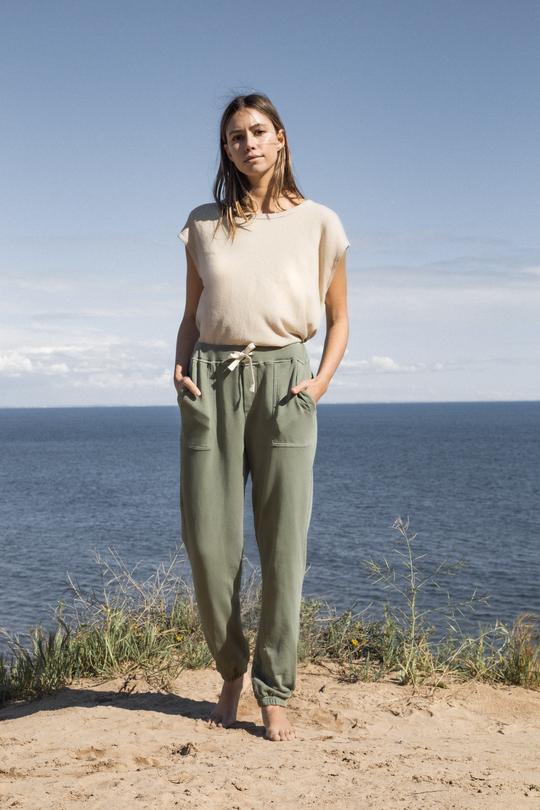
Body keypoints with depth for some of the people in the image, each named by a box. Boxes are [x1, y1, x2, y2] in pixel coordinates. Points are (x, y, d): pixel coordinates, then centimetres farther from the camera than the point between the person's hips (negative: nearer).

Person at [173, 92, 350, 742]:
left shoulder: (317, 224, 8)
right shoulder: (204, 224, 13)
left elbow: (338, 318, 13)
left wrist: (322, 380, -3)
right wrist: (181, 369, 0)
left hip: (283, 381, -1)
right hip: (212, 385, 2)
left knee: (284, 544, -4)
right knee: (207, 541, -1)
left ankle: (274, 694, 8)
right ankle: (231, 670, 22)